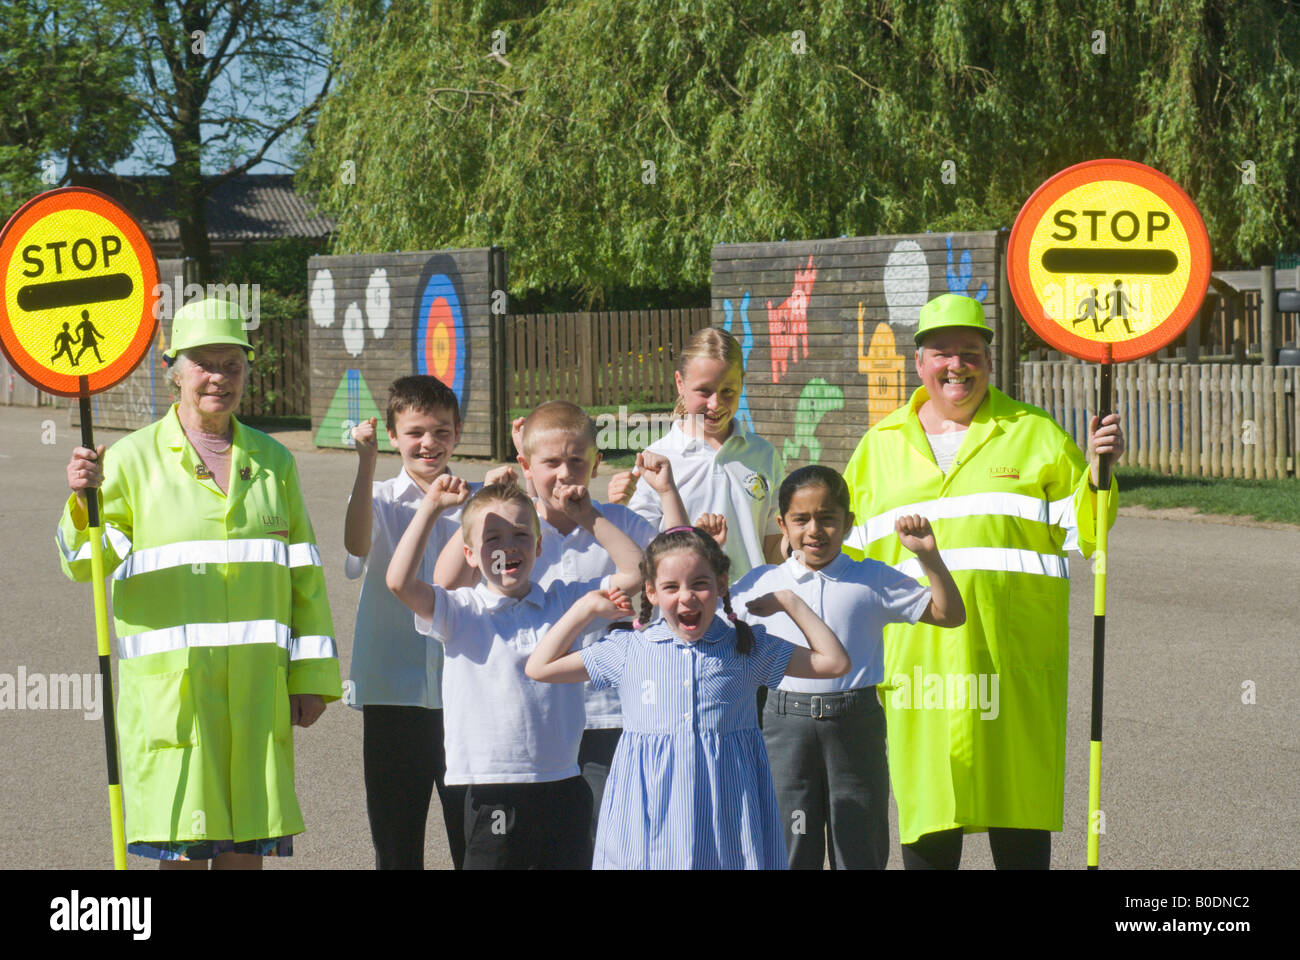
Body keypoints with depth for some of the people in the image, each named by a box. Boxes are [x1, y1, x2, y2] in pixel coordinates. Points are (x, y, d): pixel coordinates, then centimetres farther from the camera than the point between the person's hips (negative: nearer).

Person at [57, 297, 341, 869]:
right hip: (170, 683, -3)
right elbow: (82, 563, -6)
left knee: (247, 848, 5)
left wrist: (312, 676, 8)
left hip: (256, 686, 3)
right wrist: (83, 501, -26)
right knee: (183, 848, -5)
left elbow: (304, 576, 14)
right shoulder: (134, 458, 1)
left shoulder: (272, 461, 12)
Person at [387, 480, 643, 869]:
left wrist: (589, 518, 0)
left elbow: (635, 572, 6)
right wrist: (430, 507, -14)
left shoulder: (563, 602, 8)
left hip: (562, 787, 3)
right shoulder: (460, 611, 0)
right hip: (493, 791, -2)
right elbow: (400, 582, -15)